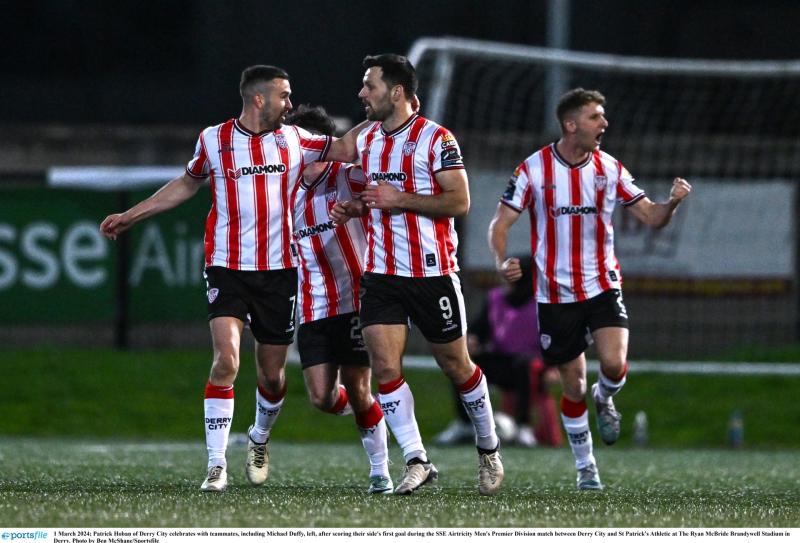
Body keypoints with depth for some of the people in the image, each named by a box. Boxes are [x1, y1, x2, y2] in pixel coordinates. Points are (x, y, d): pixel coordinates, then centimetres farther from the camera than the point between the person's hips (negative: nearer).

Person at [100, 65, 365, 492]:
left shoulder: (294, 140, 3)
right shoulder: (214, 140, -1)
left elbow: (345, 149, 7)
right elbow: (188, 183, 16)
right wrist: (130, 216, 18)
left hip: (279, 271, 2)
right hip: (227, 269, -2)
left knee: (271, 374, 9)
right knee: (226, 361, -19)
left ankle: (259, 440, 40)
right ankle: (216, 465, -15)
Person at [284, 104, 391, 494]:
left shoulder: (348, 179, -4)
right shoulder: (291, 193, 13)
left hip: (354, 300, -5)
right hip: (311, 311, 5)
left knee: (357, 393, -6)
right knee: (321, 398, -5)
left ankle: (380, 471, 9)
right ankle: (362, 407, 29)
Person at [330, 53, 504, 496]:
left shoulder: (436, 139, -11)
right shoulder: (366, 139, 11)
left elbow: (459, 202, -15)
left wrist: (400, 200, -20)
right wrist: (352, 208, 5)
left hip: (432, 272, -6)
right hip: (381, 273, 6)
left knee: (456, 365, 6)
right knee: (384, 365, -9)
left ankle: (489, 450, 26)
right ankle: (416, 460, -5)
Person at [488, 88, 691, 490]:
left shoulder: (609, 169, 1)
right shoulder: (534, 169, -6)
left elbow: (650, 217, 3)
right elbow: (500, 223, -5)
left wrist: (673, 202, -19)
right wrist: (502, 262, -25)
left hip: (603, 287, 1)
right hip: (556, 294, -1)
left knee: (614, 364, -21)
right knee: (573, 387, 4)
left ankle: (604, 399, 15)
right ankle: (585, 467, 23)